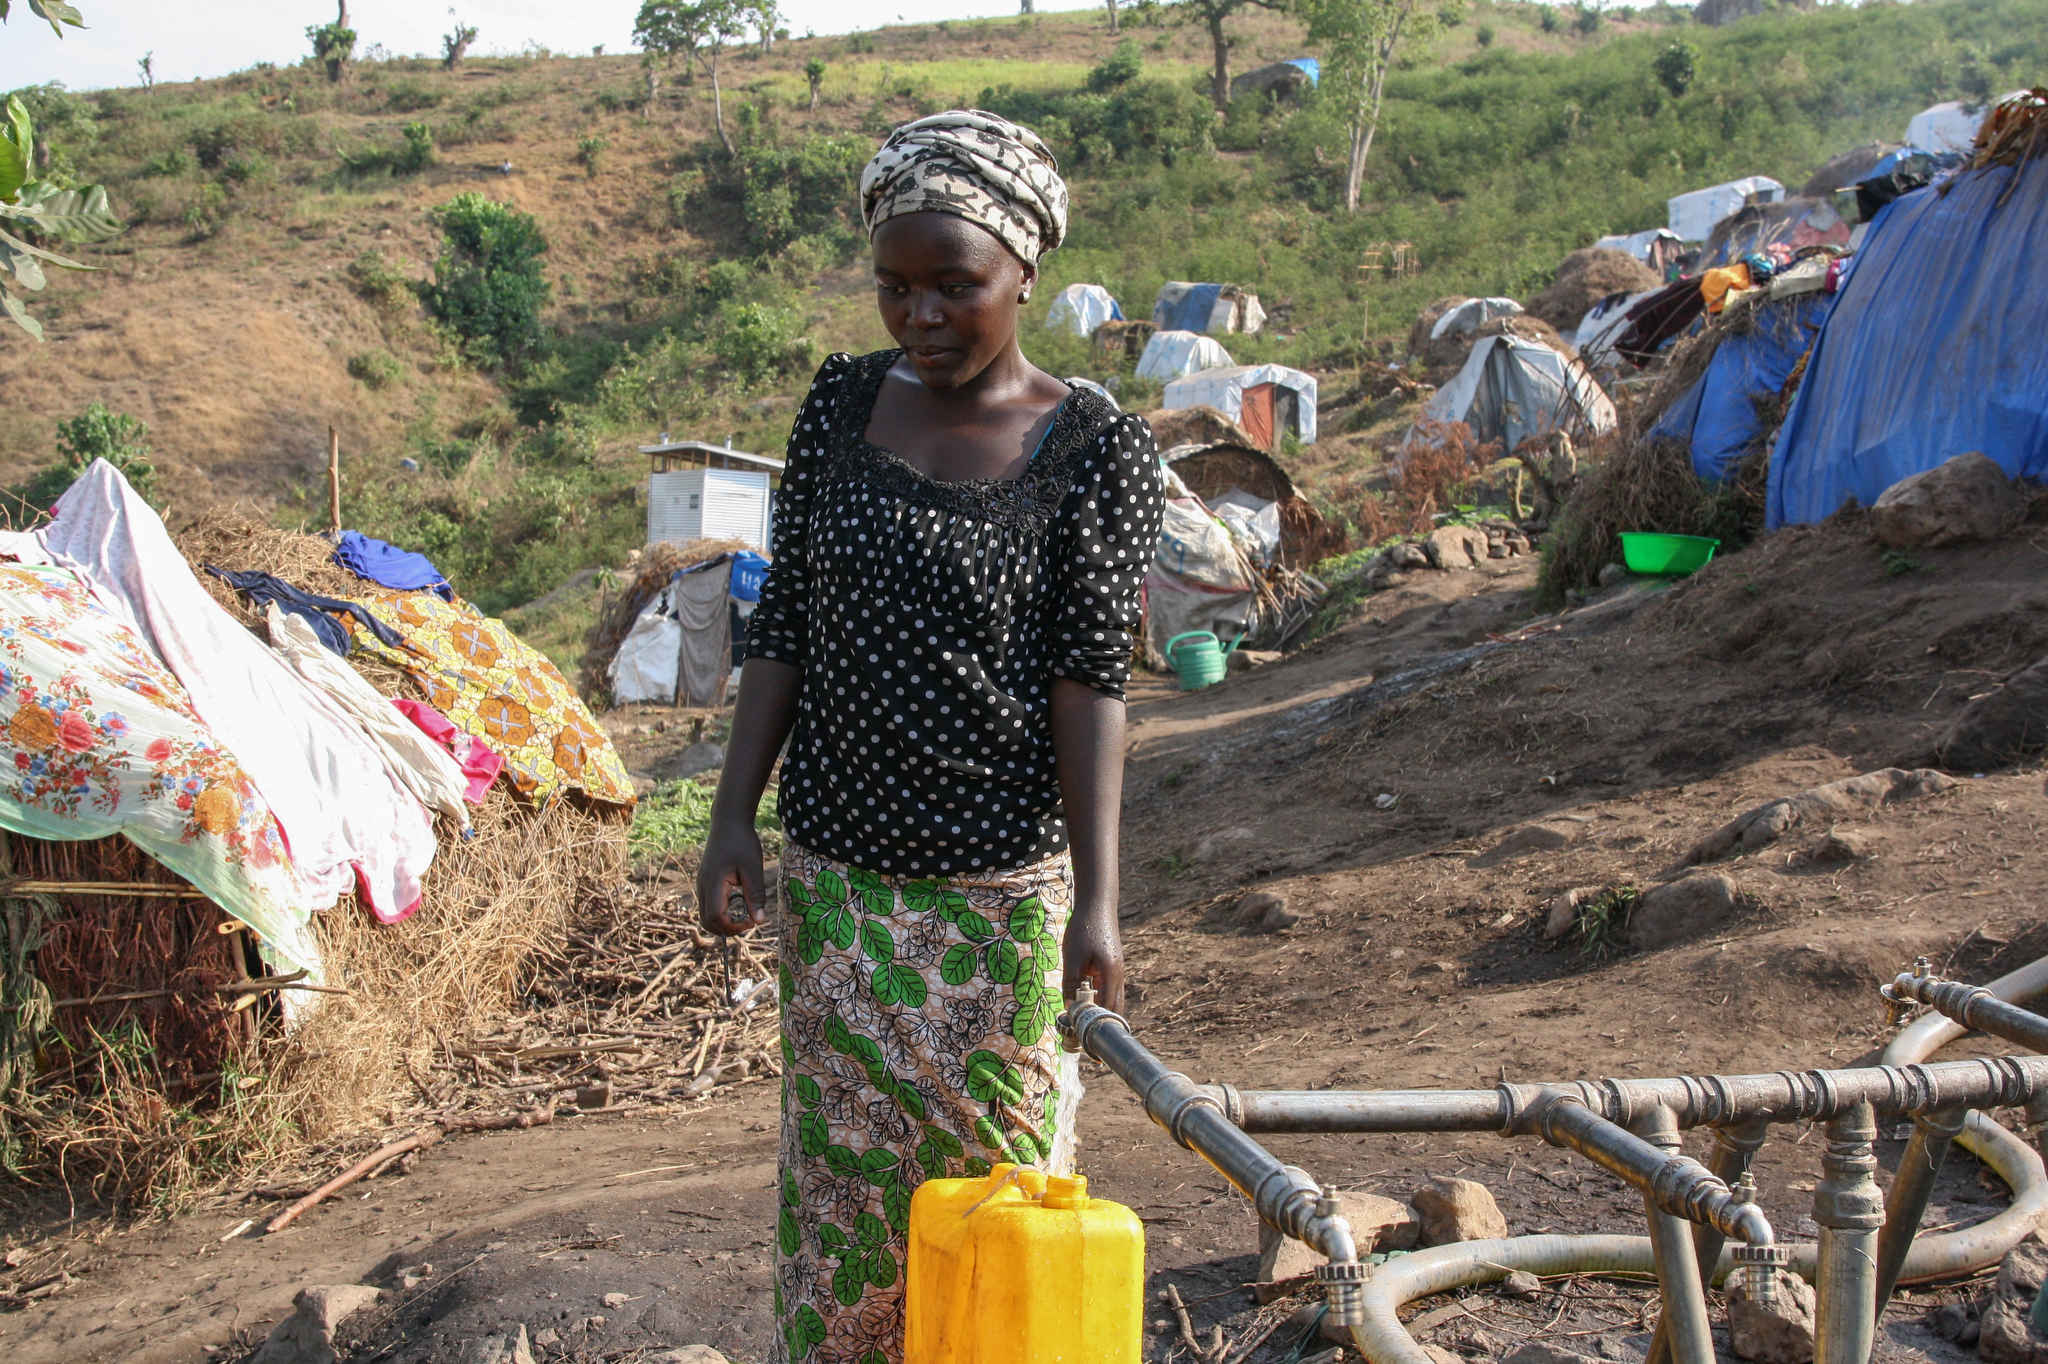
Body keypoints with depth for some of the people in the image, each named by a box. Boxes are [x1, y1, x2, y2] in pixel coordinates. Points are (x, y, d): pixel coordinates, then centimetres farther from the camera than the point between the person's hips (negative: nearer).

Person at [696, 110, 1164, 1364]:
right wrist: (735, 819, 1)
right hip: (834, 870, 3)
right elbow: (783, 627, 5)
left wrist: (1096, 900, -16)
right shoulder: (845, 403, 2)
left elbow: (1092, 681, -12)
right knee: (841, 1165, 13)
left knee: (994, 1163, 9)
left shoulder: (1099, 451, -9)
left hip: (997, 882, -3)